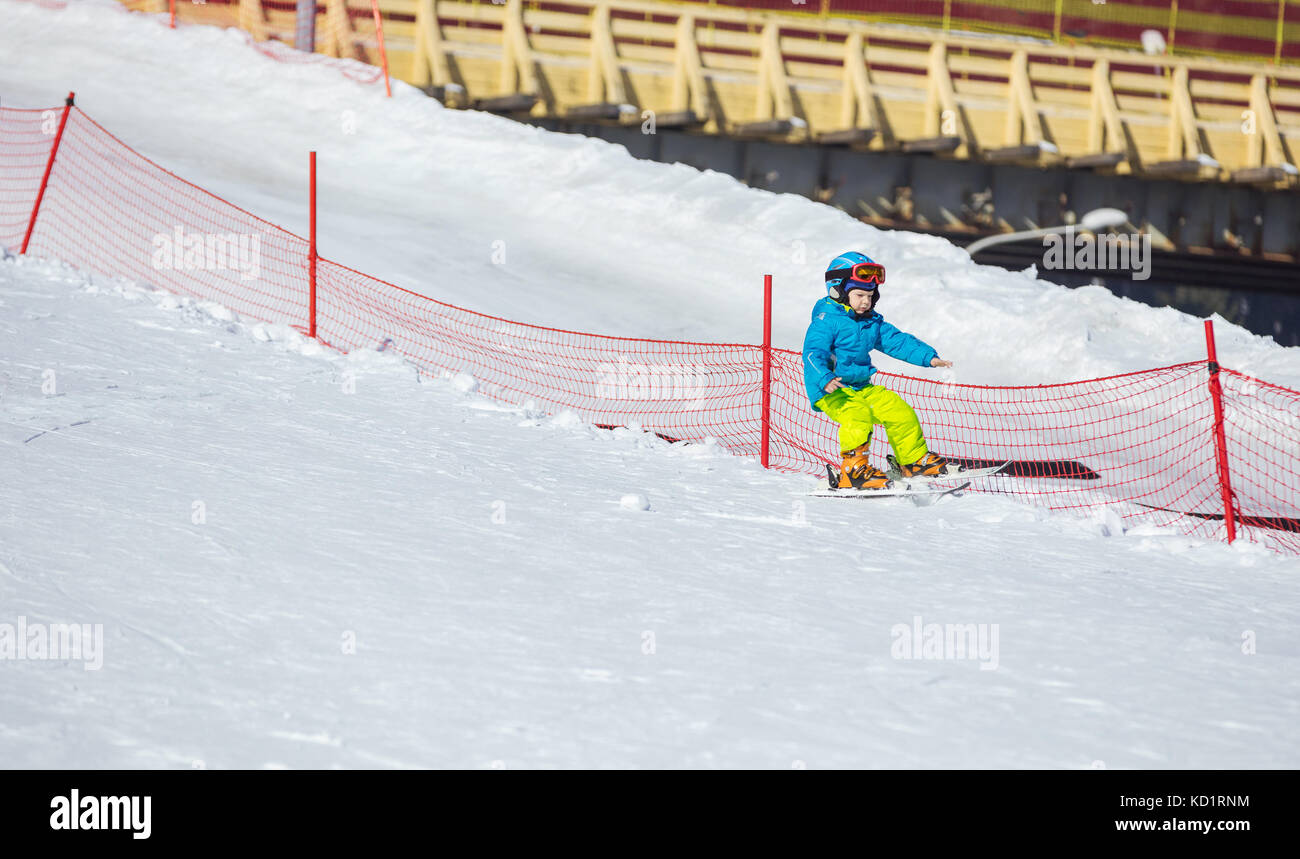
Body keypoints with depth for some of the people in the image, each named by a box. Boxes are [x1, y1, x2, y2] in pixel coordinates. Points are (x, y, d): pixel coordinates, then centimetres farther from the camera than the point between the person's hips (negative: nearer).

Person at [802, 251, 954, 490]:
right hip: (830, 392, -8)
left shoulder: (872, 323, 11)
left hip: (861, 387, 8)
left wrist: (928, 357, 5)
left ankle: (914, 461, 19)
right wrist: (825, 380, -43)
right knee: (857, 415, -33)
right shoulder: (826, 322, -14)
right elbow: (813, 354, -25)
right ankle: (853, 470, -30)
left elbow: (897, 341, 15)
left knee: (899, 411, 3)